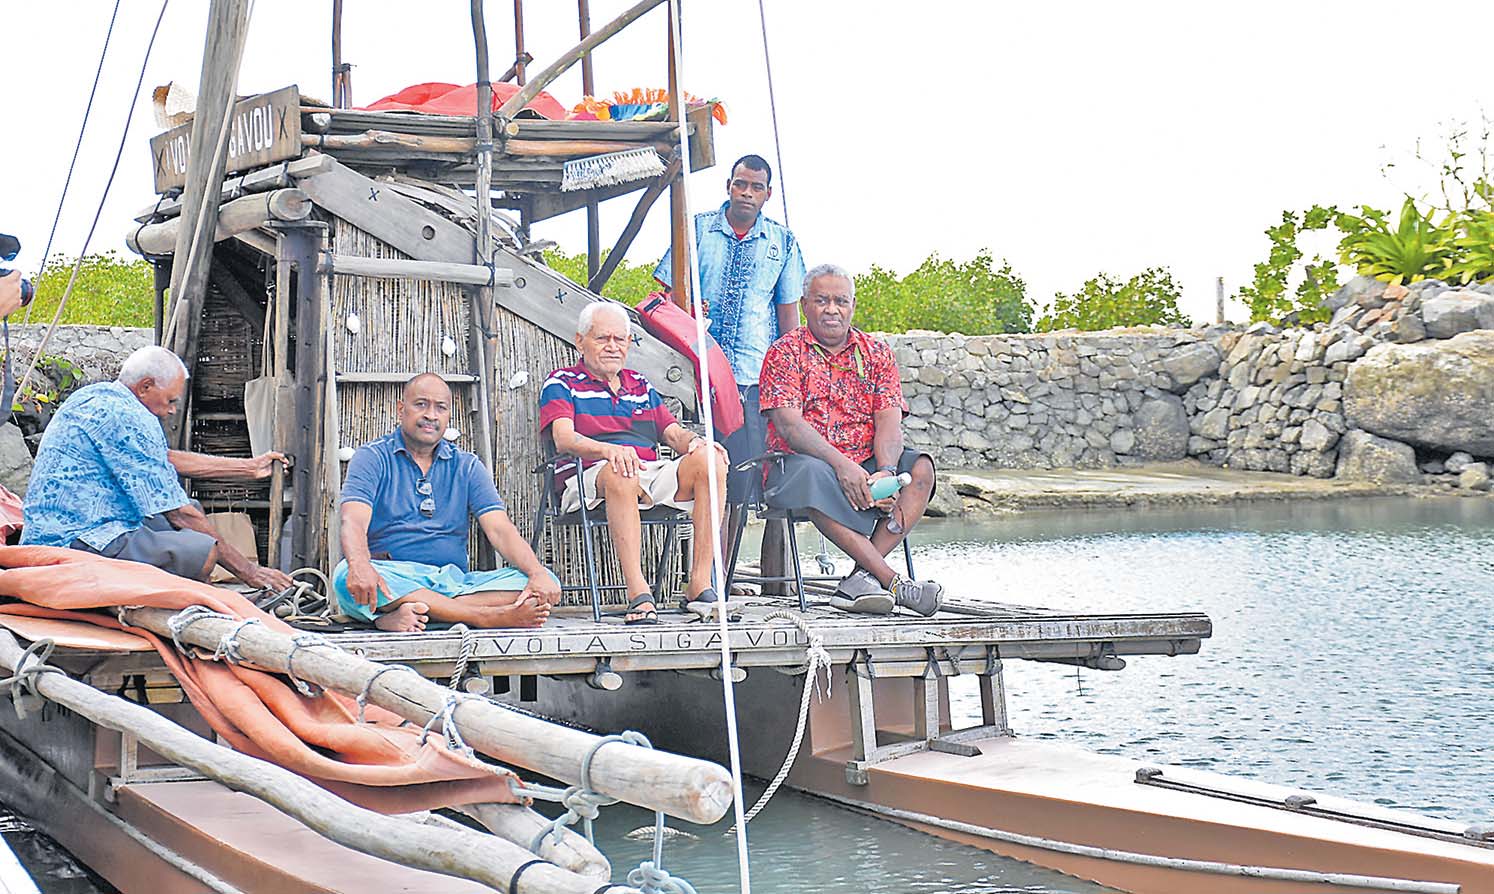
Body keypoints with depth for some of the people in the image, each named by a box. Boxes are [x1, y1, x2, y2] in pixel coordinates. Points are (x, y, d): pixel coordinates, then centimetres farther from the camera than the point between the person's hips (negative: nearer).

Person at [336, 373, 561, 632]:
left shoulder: (467, 466, 16)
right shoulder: (372, 457, 7)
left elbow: (500, 530, 3)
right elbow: (354, 522, -11)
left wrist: (537, 573, -18)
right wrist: (360, 565, -35)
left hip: (454, 583, 3)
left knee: (547, 585, -20)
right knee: (347, 576, -37)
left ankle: (407, 615, -37)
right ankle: (493, 616, -40)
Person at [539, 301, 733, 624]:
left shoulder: (640, 385, 29)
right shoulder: (562, 383, 11)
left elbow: (674, 433, 20)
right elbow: (564, 439, -7)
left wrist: (695, 442, -7)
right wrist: (609, 450, -29)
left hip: (651, 480, 5)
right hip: (589, 480, -5)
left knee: (709, 460, -22)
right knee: (621, 472, -40)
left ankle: (699, 587, -27)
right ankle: (638, 594, -46)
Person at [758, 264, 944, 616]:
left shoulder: (876, 353, 12)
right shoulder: (785, 352, 2)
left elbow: (889, 420, -1)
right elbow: (788, 423, -12)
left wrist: (885, 471, -22)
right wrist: (841, 464, -26)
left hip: (865, 466, 4)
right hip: (800, 460, -4)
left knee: (920, 468, -22)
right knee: (813, 475, -38)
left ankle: (863, 576, -31)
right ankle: (894, 583, -38)